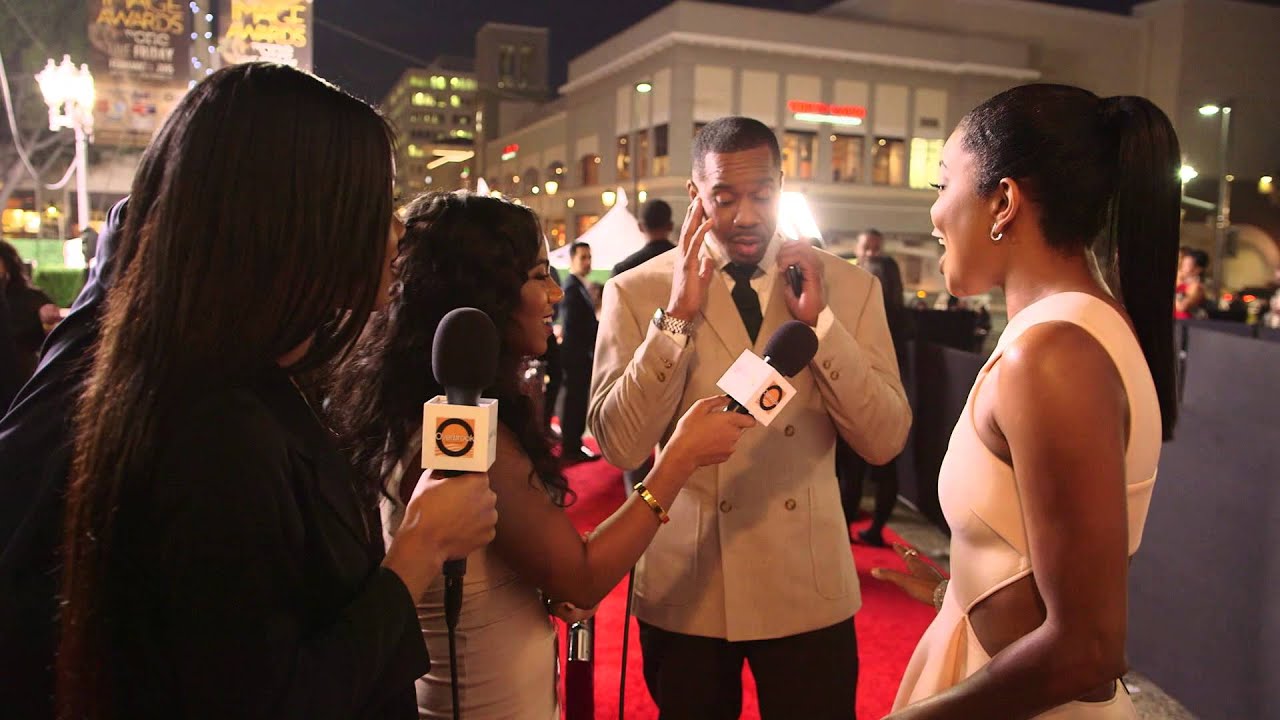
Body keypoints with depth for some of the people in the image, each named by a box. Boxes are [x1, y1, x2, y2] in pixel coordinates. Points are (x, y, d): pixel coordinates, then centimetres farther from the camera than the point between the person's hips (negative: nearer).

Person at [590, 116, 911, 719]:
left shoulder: (848, 286, -1)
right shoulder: (637, 291, -6)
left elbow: (885, 441, -6)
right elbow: (619, 445, -13)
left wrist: (820, 321, -17)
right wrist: (677, 316, -22)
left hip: (809, 587, 1)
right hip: (683, 587, 0)